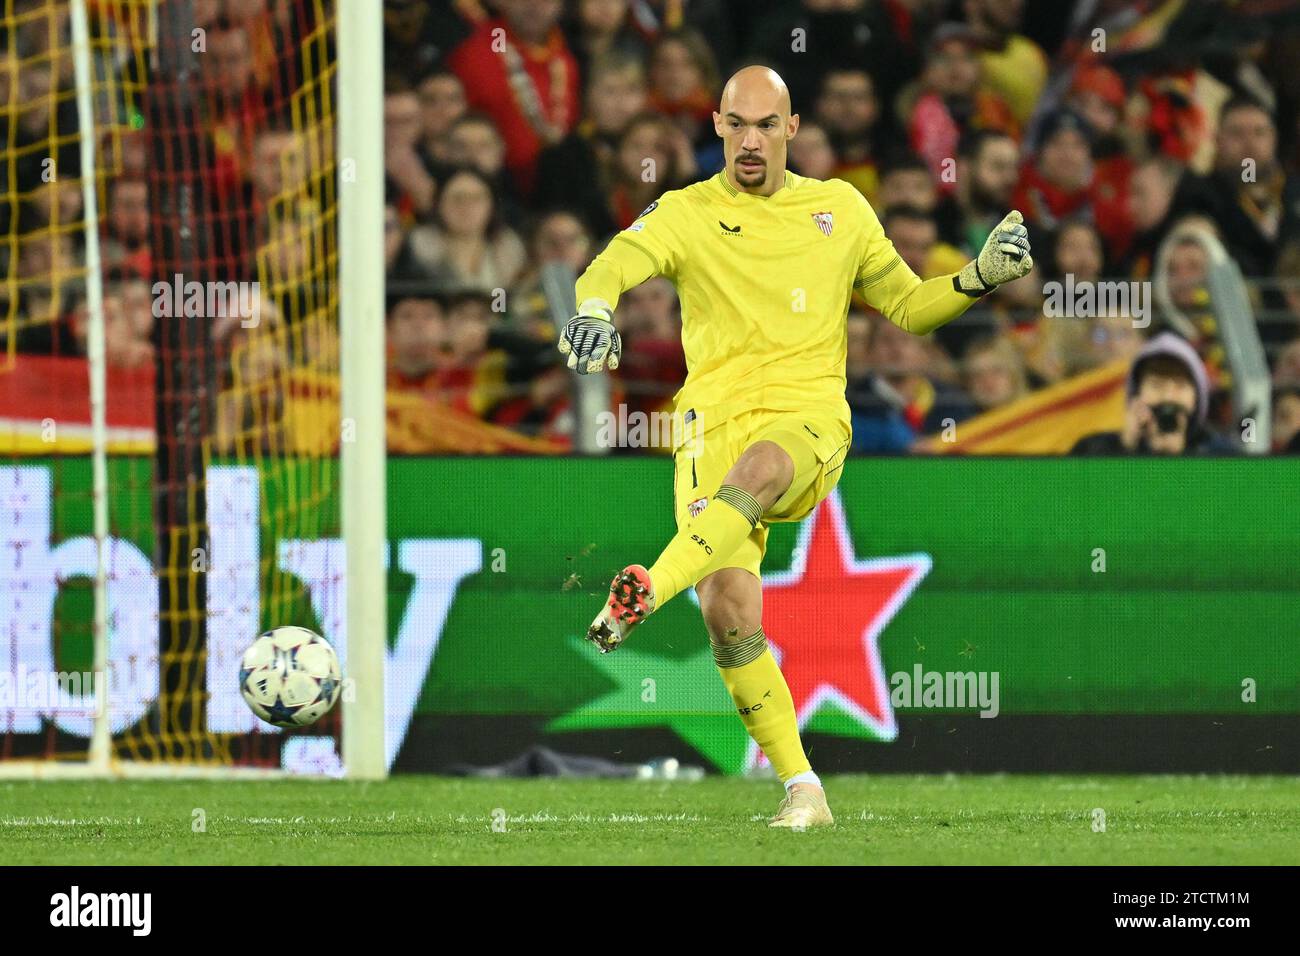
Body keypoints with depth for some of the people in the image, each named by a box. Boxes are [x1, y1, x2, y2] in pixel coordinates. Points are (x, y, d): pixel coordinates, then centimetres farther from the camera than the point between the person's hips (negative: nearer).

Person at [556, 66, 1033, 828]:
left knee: (755, 469, -38)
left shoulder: (841, 208, 14)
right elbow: (614, 265, -10)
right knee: (729, 612, -16)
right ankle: (802, 789, -7)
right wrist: (594, 308, -34)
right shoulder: (685, 214, 8)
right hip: (715, 424, 1)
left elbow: (909, 307, 22)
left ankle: (645, 592, -59)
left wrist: (981, 276, 5)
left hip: (809, 425, 0)